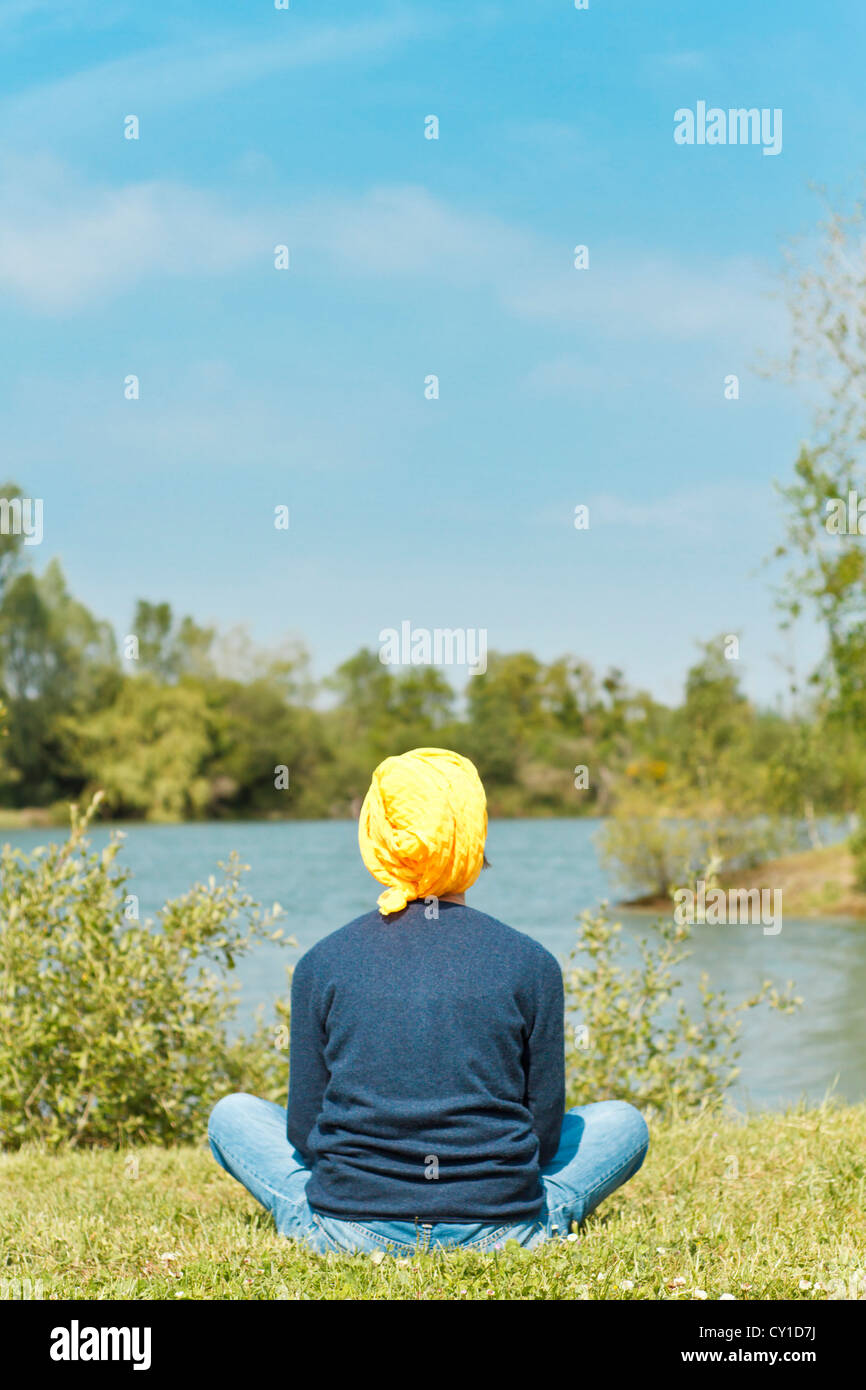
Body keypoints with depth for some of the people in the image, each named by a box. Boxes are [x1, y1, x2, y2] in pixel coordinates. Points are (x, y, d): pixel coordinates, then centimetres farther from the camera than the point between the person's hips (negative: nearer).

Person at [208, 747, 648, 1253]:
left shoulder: (321, 964, -3)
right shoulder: (532, 965, -5)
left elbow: (303, 1134, 1)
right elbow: (545, 1134, 1)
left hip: (347, 1233, -1)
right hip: (497, 1236, 2)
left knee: (232, 1115, 25)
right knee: (624, 1121, 25)